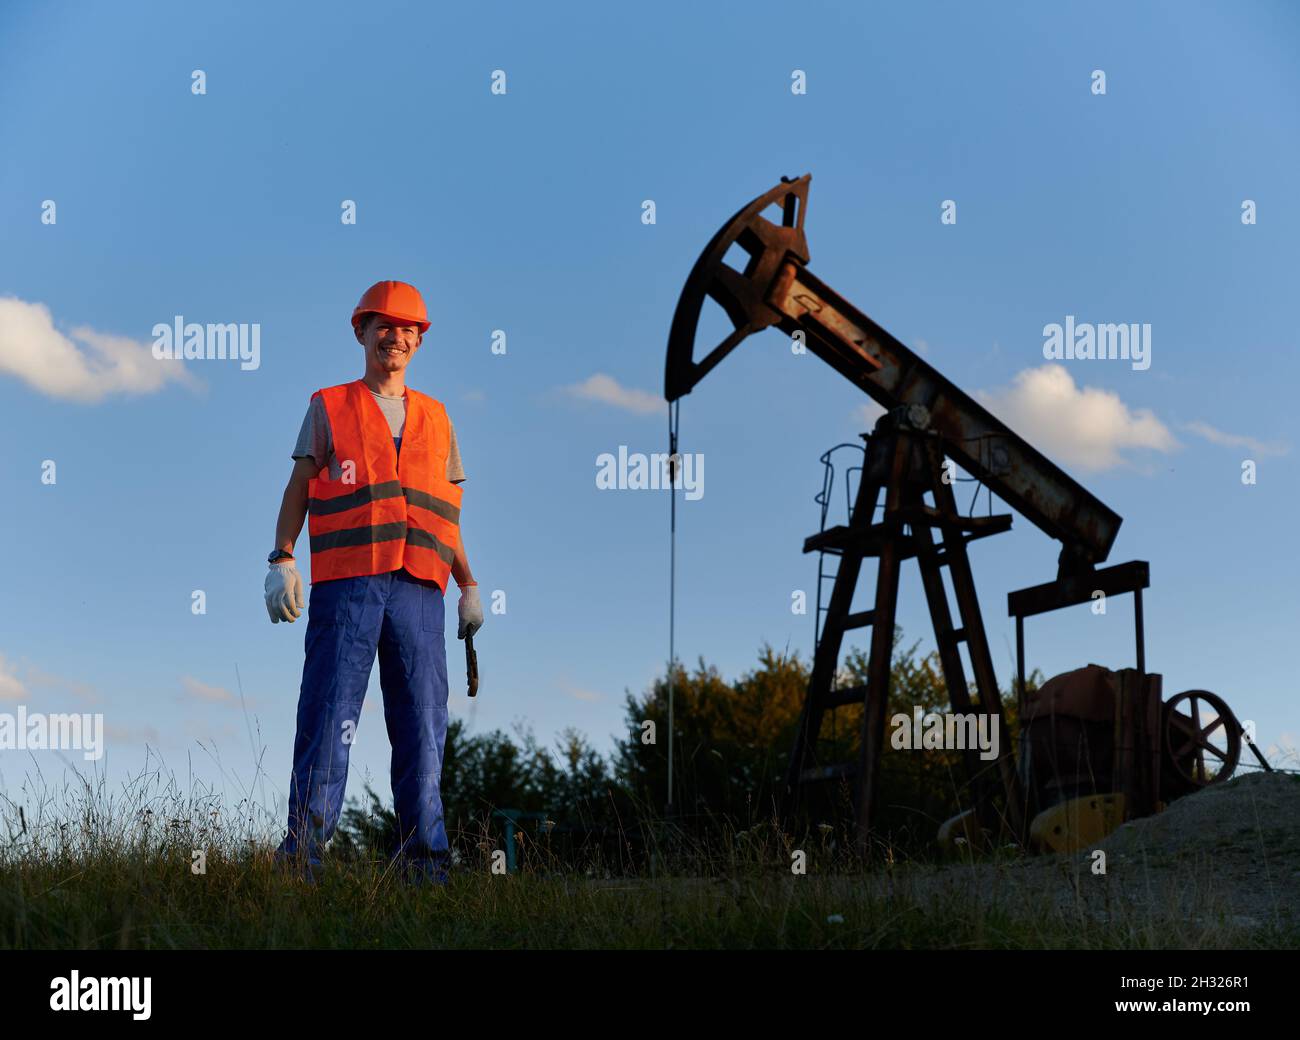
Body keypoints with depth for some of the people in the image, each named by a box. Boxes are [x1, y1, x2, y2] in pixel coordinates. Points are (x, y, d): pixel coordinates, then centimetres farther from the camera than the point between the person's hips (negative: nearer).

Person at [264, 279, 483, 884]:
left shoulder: (435, 418, 21)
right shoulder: (329, 407, 12)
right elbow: (298, 489, 6)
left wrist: (469, 585, 15)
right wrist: (282, 561, -8)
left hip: (419, 588, 3)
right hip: (346, 583, -3)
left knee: (422, 722, 0)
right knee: (329, 719, -7)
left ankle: (423, 858, 3)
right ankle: (303, 851, -6)